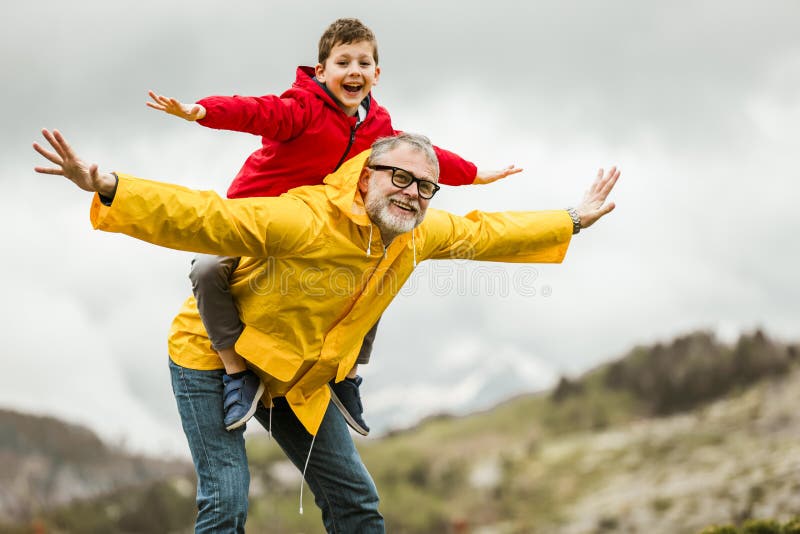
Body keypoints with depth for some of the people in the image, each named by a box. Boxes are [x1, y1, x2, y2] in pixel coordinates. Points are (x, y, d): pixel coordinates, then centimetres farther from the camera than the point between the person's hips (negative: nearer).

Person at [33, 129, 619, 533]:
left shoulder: (421, 232, -8)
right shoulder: (304, 221, -33)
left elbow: (481, 233, 11)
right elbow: (203, 217, -39)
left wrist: (572, 220, 17)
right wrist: (110, 188, -52)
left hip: (298, 376, 7)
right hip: (213, 355, -7)